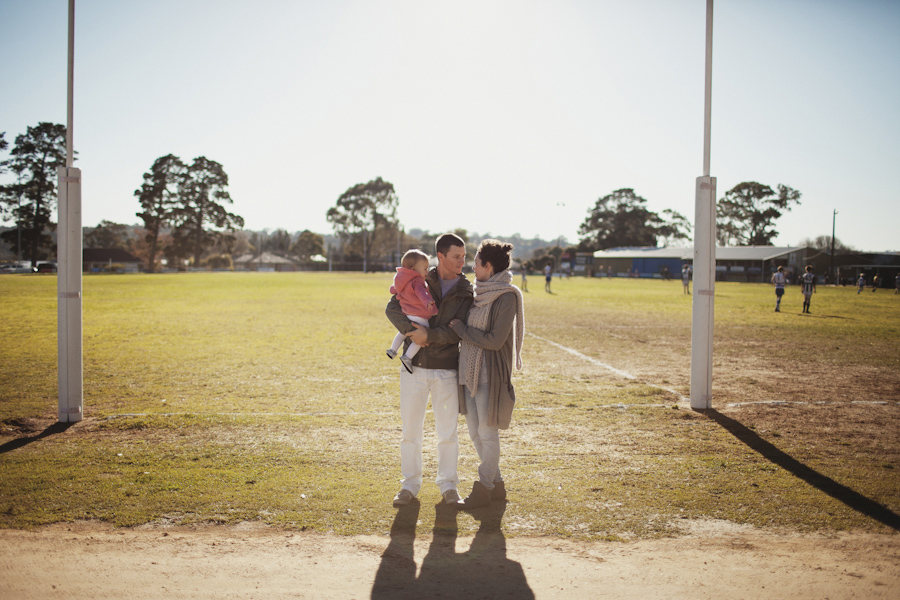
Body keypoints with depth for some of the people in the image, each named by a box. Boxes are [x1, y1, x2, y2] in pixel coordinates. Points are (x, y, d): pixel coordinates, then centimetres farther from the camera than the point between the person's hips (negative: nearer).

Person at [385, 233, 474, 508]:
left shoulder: (467, 294, 0)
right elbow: (392, 309, -8)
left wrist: (429, 335, -22)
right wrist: (412, 331, -24)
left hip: (446, 372, 0)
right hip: (414, 369, 0)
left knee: (447, 433, 6)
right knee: (410, 431, 7)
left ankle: (448, 485, 22)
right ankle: (410, 484, 21)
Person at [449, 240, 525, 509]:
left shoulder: (507, 297, -14)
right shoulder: (481, 292, 10)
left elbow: (495, 340, -20)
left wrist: (461, 329, -12)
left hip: (490, 374, -8)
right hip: (470, 370, 8)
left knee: (487, 433, 2)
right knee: (475, 432, 13)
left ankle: (484, 489, 14)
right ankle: (497, 485, 26)